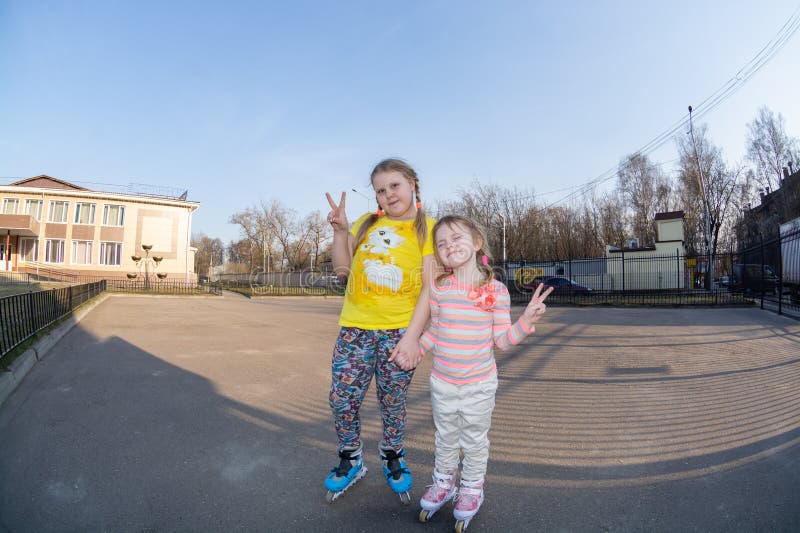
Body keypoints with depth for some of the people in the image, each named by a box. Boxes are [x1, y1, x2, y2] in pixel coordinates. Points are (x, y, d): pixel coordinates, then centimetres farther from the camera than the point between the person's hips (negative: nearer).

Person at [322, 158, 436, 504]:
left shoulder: (427, 228, -2)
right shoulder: (366, 223, 10)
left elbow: (430, 287, -8)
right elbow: (342, 268, 12)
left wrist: (412, 337, -16)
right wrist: (340, 231, -1)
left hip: (400, 330, -3)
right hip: (355, 328, 3)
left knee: (393, 403, 10)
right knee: (341, 399, 6)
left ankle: (393, 461, 38)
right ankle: (350, 462, 32)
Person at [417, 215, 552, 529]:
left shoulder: (496, 290, -13)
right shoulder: (438, 288, -8)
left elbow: (502, 338, -9)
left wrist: (525, 322, -24)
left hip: (479, 384, -2)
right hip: (442, 382, 2)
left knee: (475, 440, 18)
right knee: (445, 438, 21)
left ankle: (471, 489, 41)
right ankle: (443, 484, 44)